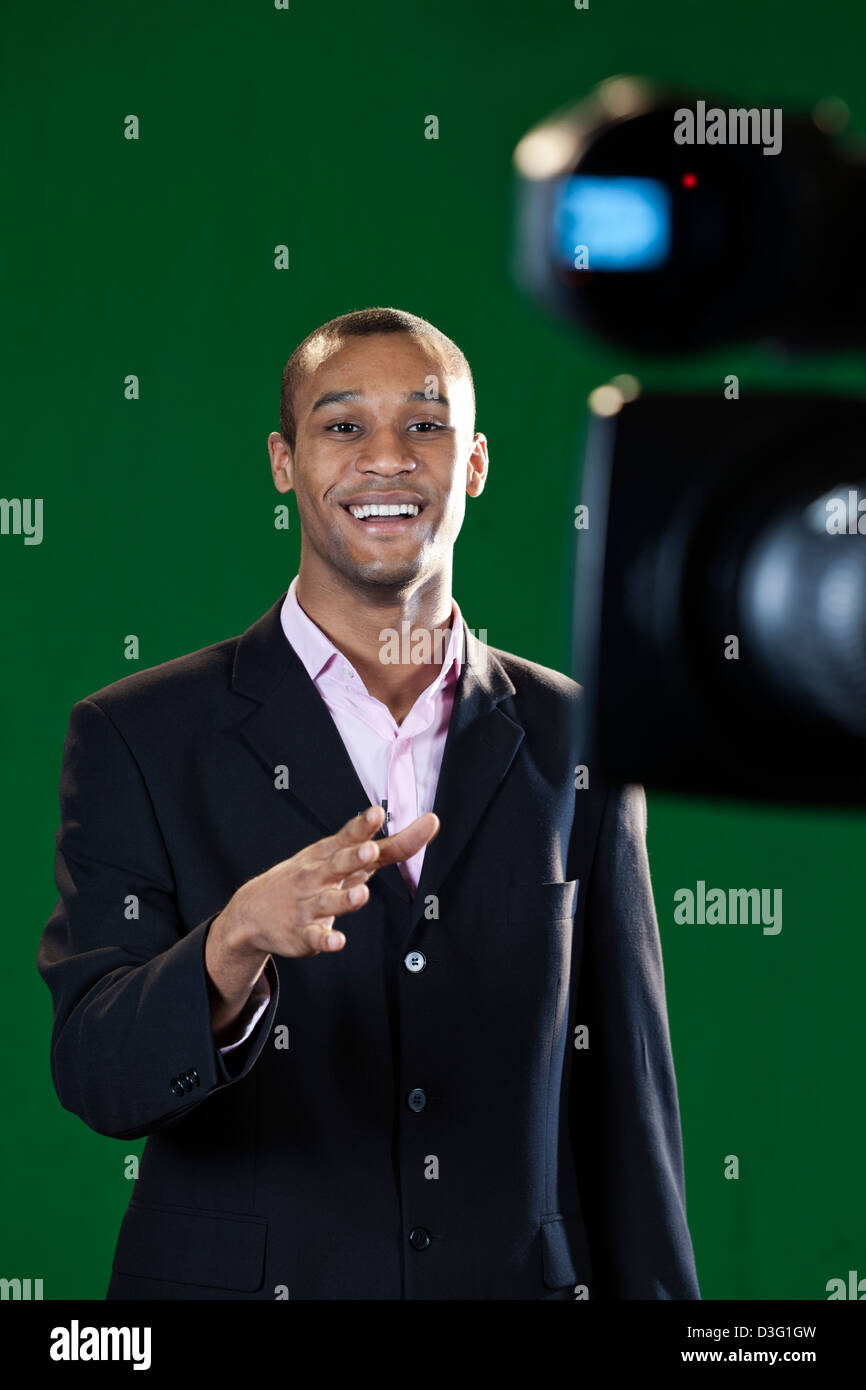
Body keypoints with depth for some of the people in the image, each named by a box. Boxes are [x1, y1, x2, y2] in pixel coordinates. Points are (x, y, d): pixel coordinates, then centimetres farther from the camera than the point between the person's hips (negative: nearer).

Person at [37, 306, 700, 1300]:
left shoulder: (573, 743, 2)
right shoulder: (138, 740, -6)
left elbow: (620, 1090, 4)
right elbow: (93, 1076, -14)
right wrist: (234, 949, -31)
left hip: (520, 1279, 2)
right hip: (238, 1279, -2)